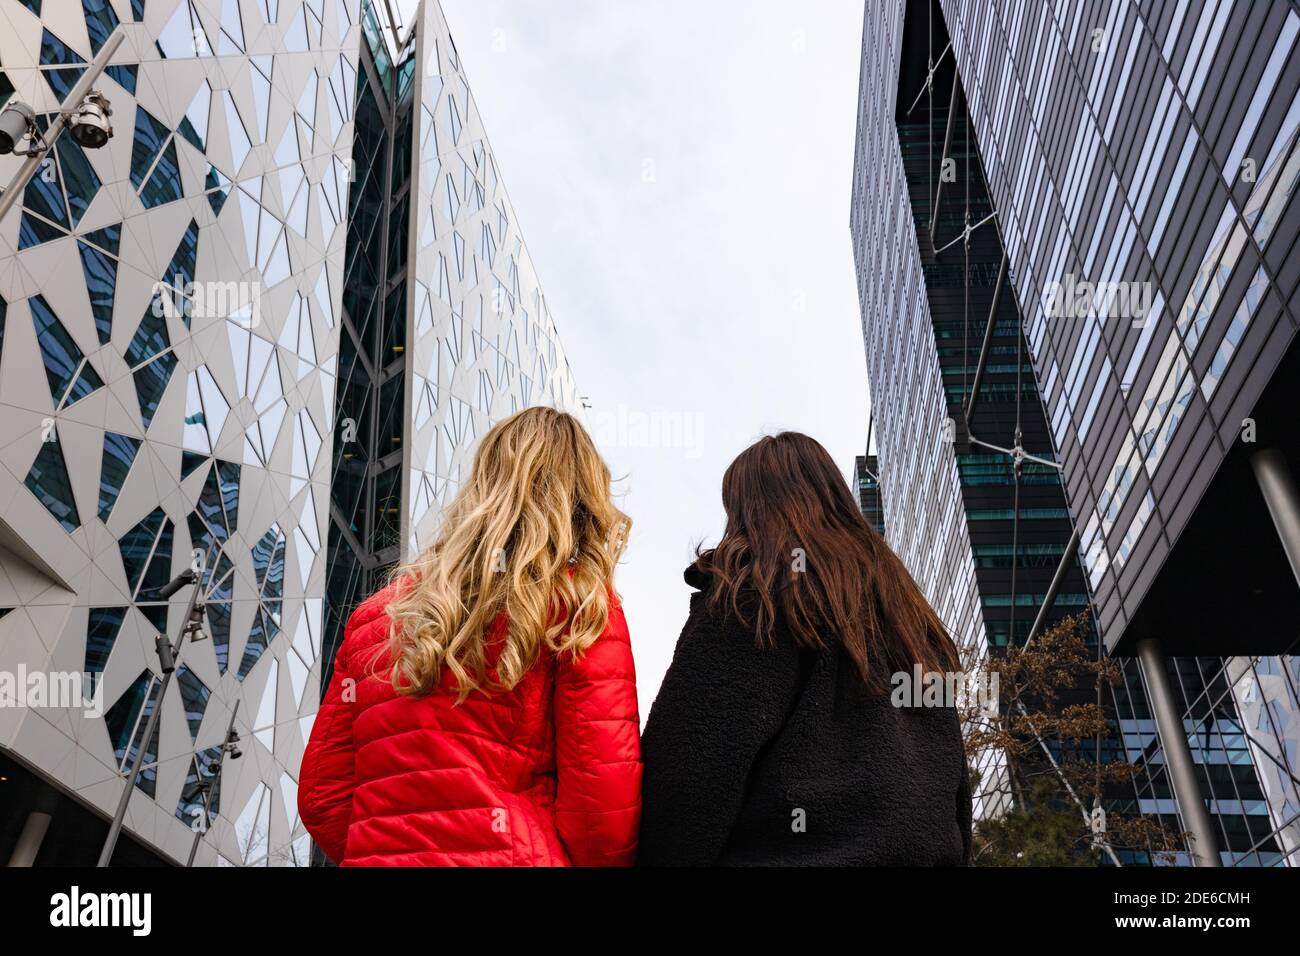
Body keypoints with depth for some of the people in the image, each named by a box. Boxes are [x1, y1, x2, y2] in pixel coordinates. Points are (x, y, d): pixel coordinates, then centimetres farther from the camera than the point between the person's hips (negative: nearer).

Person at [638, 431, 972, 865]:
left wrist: (661, 856, -7)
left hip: (789, 851, -7)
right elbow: (949, 765, 17)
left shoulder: (749, 590, -7)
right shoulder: (904, 601, 15)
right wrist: (949, 852, 23)